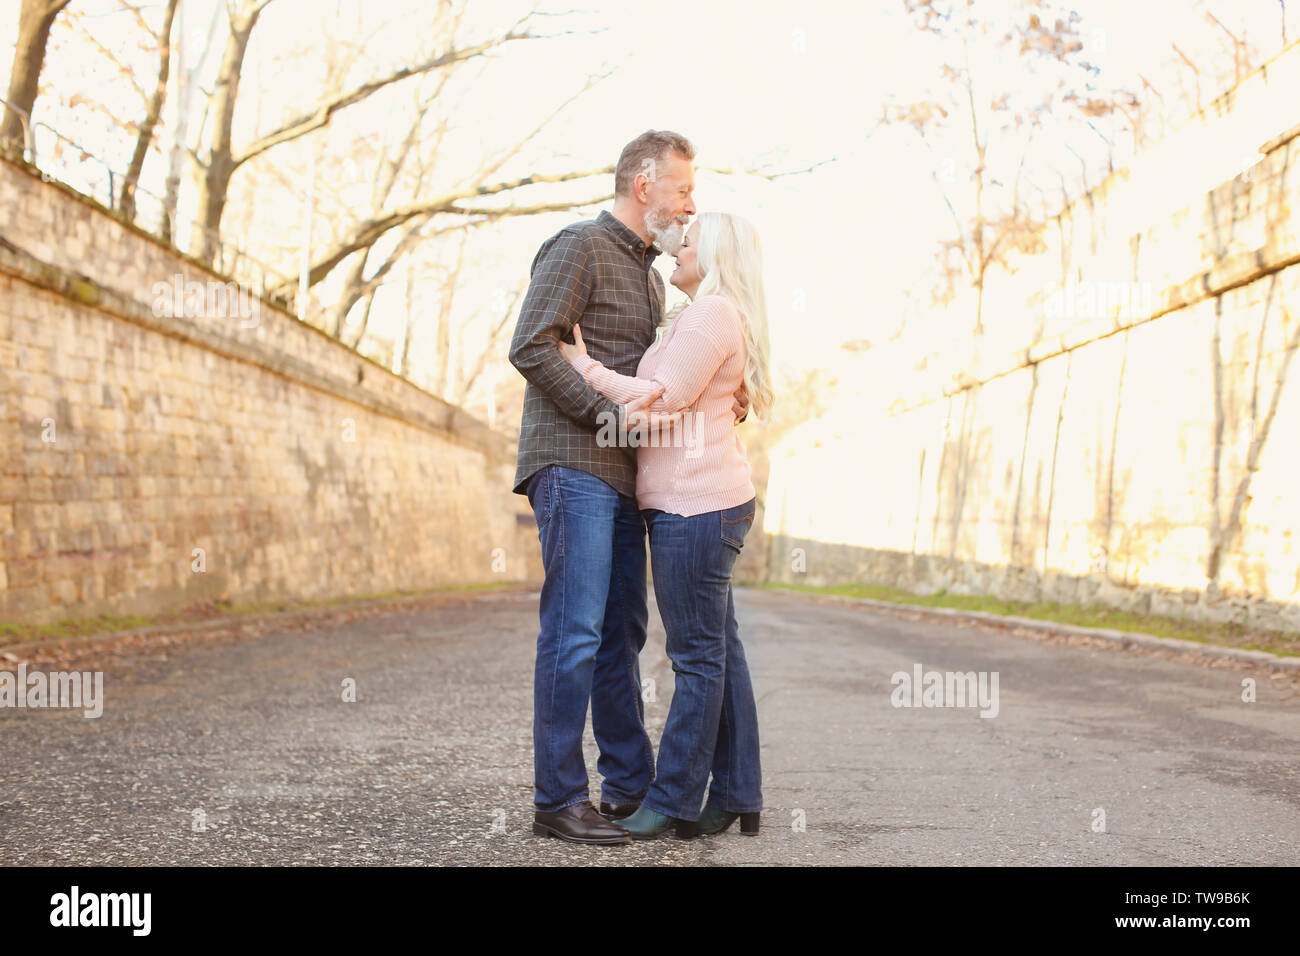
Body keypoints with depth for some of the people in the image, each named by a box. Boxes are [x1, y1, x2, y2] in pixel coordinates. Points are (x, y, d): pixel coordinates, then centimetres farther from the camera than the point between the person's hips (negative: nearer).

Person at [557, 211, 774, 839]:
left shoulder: (711, 313, -9)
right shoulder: (708, 317, 22)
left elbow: (662, 401, -15)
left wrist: (587, 369, -7)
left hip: (694, 503, -11)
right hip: (701, 503, 11)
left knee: (698, 655, -6)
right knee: (718, 650, 9)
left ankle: (675, 802, -2)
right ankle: (736, 798, 13)